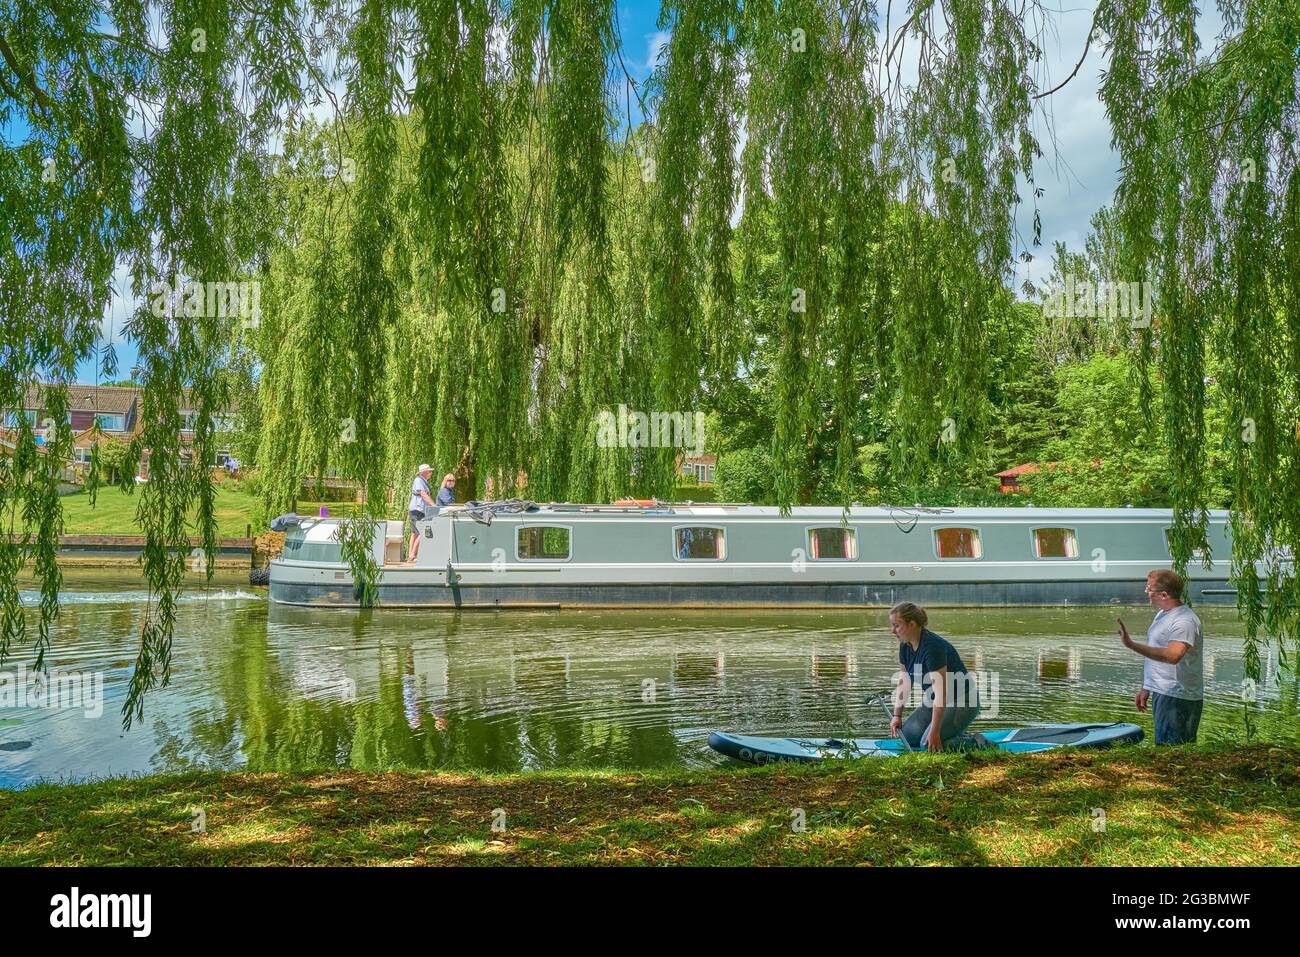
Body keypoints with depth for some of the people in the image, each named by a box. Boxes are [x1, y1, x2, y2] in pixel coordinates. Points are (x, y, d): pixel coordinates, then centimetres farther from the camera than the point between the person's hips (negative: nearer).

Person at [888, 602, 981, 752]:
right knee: (908, 737, -4)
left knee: (929, 744, -20)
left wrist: (934, 732, -30)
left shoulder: (932, 647, -30)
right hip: (933, 701, 9)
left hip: (961, 702, -9)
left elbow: (941, 693, -32)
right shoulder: (905, 645, -3)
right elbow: (903, 682, 8)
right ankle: (954, 733, 14)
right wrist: (897, 715, 3)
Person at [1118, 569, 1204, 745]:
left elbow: (1172, 655, -35)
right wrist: (1146, 688, 22)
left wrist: (1132, 645, -39)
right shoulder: (1162, 614, 15)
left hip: (1177, 697, -10)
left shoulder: (1184, 620, -19)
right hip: (1162, 694, 10)